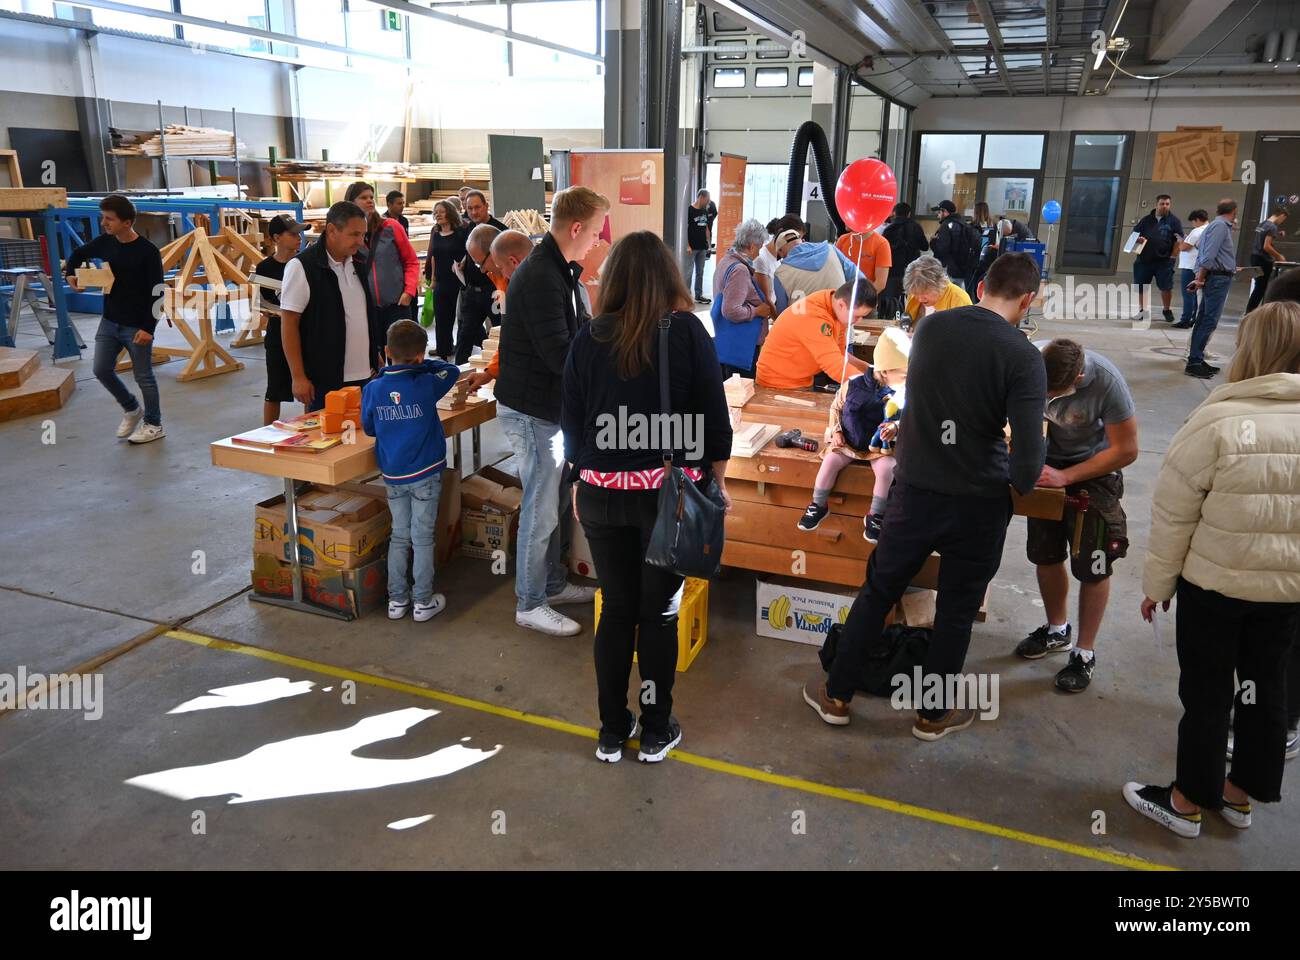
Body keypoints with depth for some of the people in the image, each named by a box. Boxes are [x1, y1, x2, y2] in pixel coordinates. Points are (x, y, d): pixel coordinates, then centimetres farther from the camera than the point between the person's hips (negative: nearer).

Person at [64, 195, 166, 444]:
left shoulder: (148, 251, -16)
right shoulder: (104, 242, 2)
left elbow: (156, 293, -16)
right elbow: (79, 254, 24)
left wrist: (148, 327, -20)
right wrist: (70, 274, 5)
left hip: (137, 326, -6)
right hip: (109, 322, 6)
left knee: (143, 376, 2)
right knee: (102, 370, 7)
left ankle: (153, 424, 17)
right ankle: (131, 409, 28)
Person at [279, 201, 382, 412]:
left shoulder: (359, 263, 9)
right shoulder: (301, 267, -10)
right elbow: (289, 324, -10)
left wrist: (375, 360, 17)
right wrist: (298, 377, -12)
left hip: (363, 376, 6)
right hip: (324, 380, -6)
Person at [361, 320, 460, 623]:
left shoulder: (372, 389, -6)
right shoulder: (426, 385, -14)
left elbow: (369, 429, 7)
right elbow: (452, 369, 5)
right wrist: (421, 364, 8)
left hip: (392, 475, 3)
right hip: (425, 473, -3)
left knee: (399, 536, 16)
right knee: (423, 539, 6)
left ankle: (397, 600, 23)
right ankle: (424, 602, 14)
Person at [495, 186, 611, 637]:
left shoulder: (559, 270, 10)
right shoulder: (540, 277, -24)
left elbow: (579, 328, 19)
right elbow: (559, 354, -27)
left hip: (548, 404, 10)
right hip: (531, 410, -10)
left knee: (550, 503, 20)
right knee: (541, 510, 1)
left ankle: (552, 584, 35)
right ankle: (530, 605, 16)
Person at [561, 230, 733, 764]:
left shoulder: (589, 337, 0)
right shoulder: (688, 331, -5)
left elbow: (571, 420, 5)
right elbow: (713, 414, -4)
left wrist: (579, 481, 17)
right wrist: (717, 481, 8)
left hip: (602, 493, 2)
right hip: (669, 491, -2)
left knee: (616, 609, 13)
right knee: (660, 613, 9)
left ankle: (612, 732, 24)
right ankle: (656, 733, 22)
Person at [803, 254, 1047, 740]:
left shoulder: (928, 328, -2)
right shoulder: (1023, 356, -15)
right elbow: (1028, 454, -20)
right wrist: (1021, 482, 1)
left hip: (914, 491, 3)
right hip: (978, 503, -3)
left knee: (877, 592, 17)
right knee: (956, 610, 16)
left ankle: (836, 696, 28)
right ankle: (934, 713, 32)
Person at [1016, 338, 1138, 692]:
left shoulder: (1106, 381, -32)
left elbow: (1126, 451, -21)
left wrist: (1065, 476, -26)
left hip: (1093, 468, -3)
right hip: (1045, 463, 3)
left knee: (1092, 567, 1)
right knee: (1045, 555, 13)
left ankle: (1085, 653, 18)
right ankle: (1056, 630, 37)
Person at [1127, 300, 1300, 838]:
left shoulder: (1219, 421, -18)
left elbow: (1173, 514, -14)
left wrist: (1157, 582, -2)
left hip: (1215, 582, -4)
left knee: (1207, 691, 9)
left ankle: (1189, 800, 22)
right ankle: (1242, 794, 34)